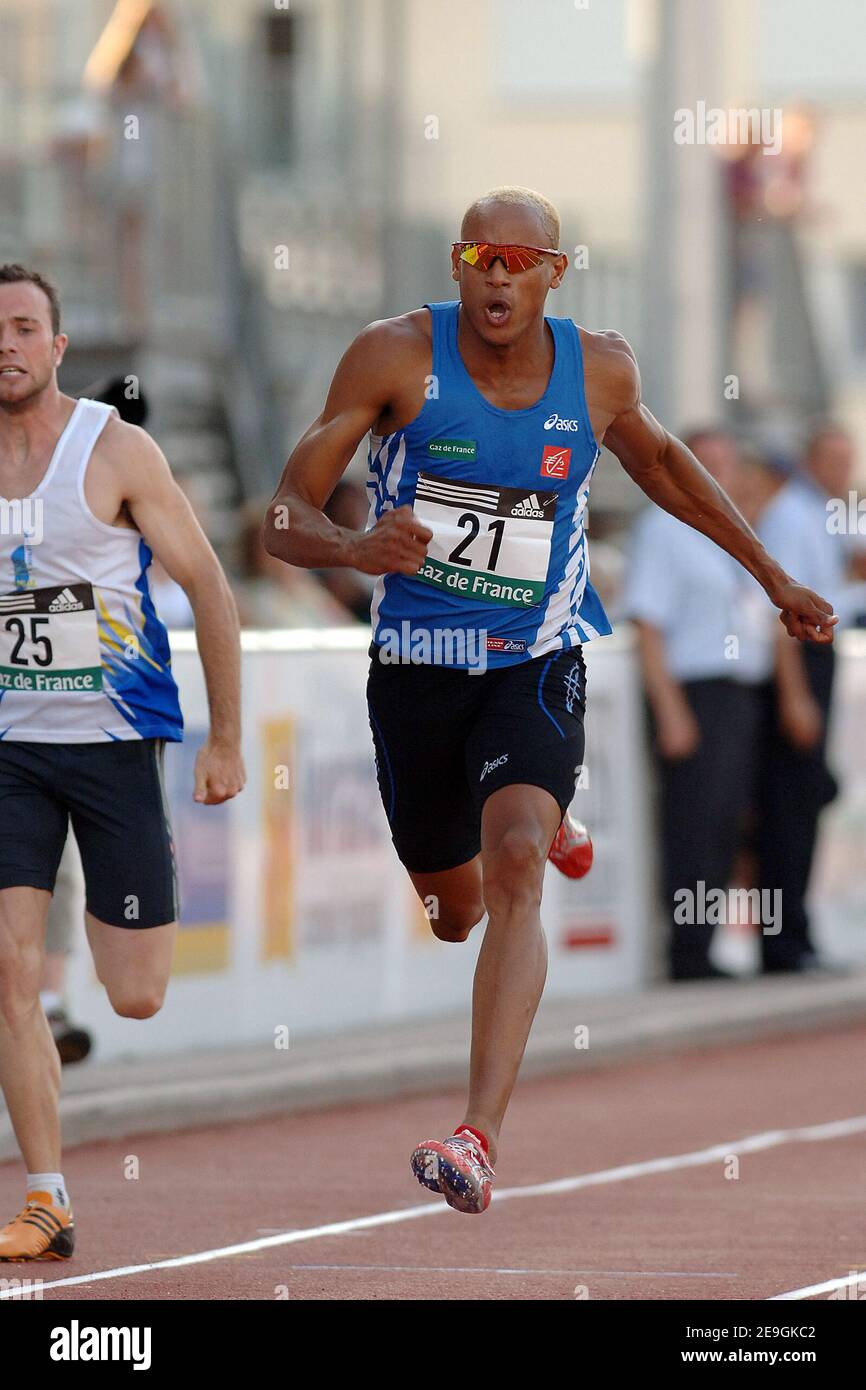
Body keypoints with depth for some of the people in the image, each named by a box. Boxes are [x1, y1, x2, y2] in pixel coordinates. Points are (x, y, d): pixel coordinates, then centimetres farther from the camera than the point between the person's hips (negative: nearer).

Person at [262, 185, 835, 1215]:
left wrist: (772, 577, 27)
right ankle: (548, 823, 57)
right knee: (455, 915, 17)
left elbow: (655, 458, 20)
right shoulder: (399, 356, -12)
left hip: (537, 666, -1)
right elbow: (284, 519, -14)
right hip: (416, 667, 1)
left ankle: (478, 1138, -34)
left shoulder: (599, 370, -4)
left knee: (515, 870, -26)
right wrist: (357, 549, -37)